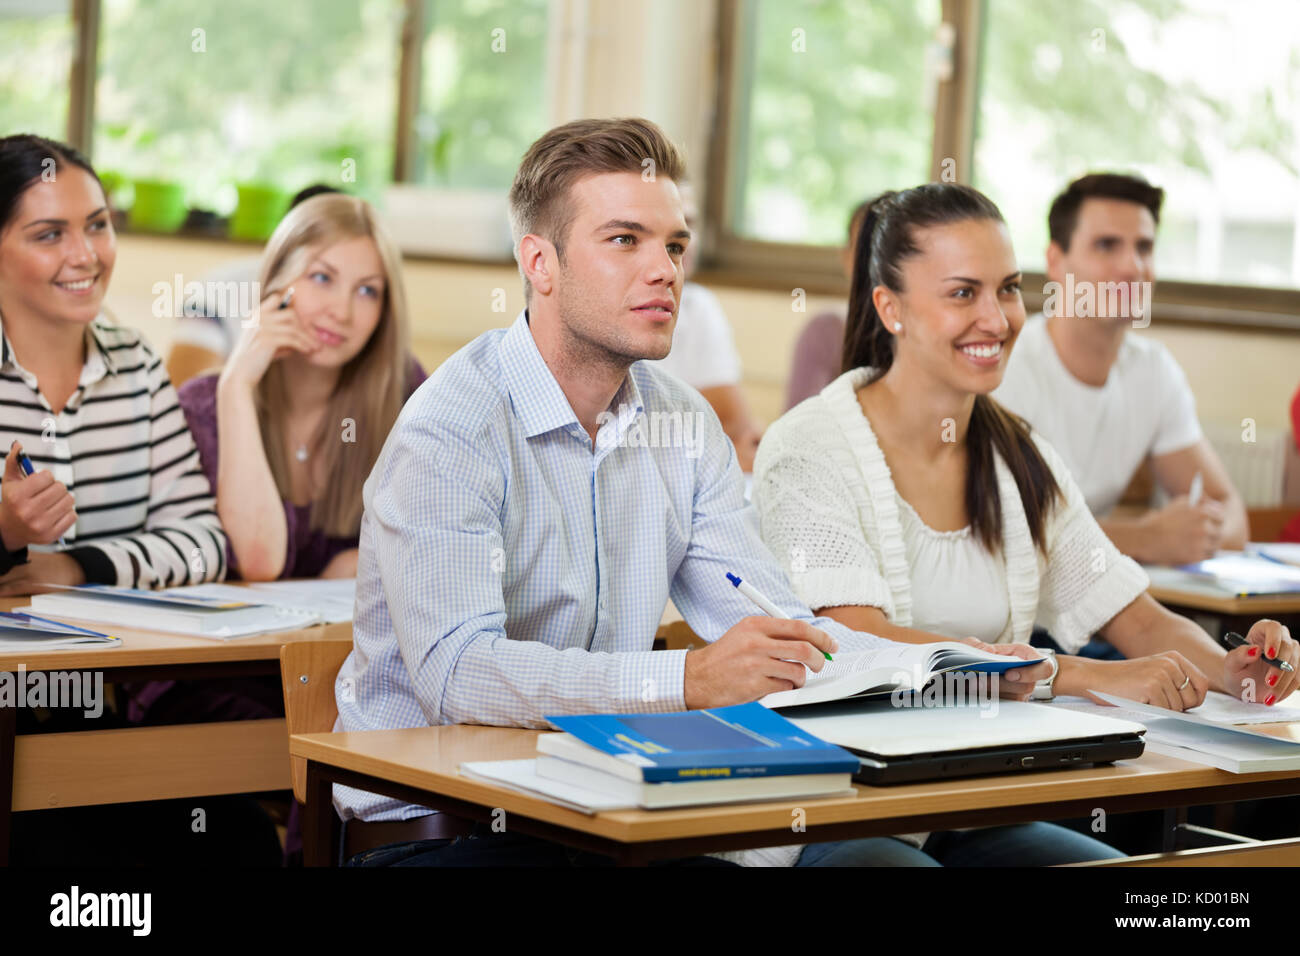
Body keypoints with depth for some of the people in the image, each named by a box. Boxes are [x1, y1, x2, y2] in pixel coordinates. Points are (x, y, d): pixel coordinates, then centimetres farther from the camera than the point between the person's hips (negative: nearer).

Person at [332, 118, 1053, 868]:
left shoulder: (685, 426, 10)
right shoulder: (450, 433, -14)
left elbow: (775, 628, 5)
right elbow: (453, 672, -27)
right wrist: (686, 681, -37)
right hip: (430, 829, -6)